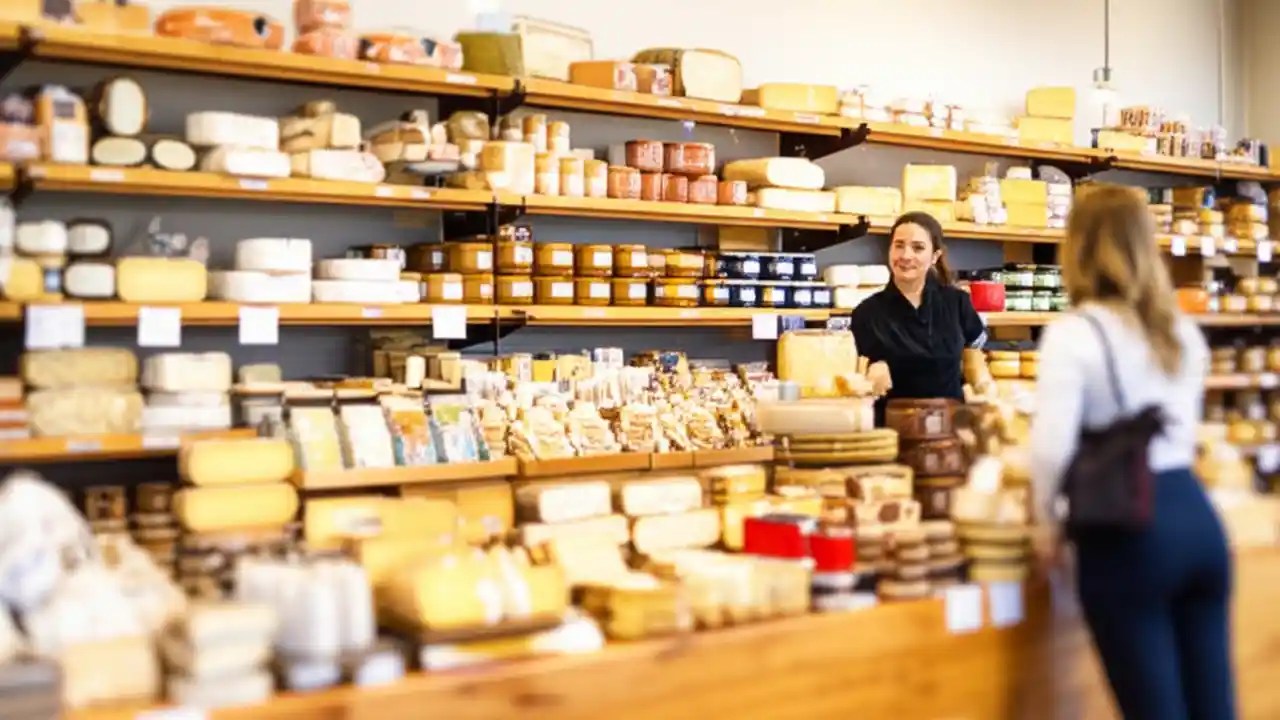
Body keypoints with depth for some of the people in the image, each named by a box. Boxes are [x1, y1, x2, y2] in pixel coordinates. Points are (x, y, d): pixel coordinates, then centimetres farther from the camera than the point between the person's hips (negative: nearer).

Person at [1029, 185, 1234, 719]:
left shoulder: (1073, 334, -10)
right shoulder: (1185, 332, 13)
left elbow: (1052, 447, -18)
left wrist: (1046, 525, -2)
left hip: (1124, 531, -6)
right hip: (1195, 515, 7)